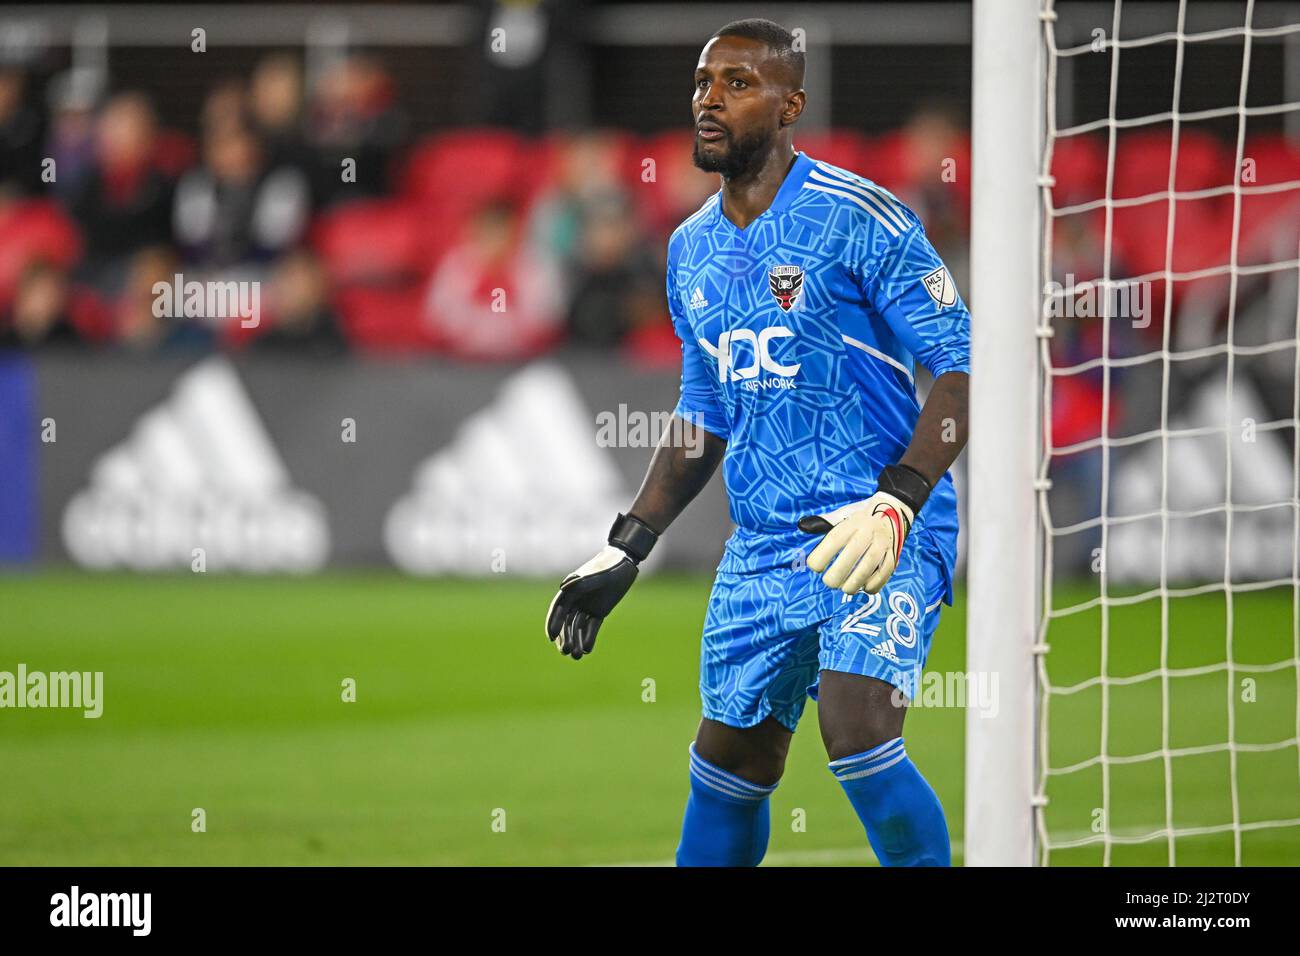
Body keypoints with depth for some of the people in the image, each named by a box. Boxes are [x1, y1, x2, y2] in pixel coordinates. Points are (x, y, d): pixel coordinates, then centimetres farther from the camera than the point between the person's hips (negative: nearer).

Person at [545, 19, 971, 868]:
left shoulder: (858, 218, -12)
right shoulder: (691, 252, 11)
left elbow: (963, 366, -13)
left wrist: (897, 502, -25)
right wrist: (626, 551, 16)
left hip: (883, 538, -7)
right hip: (763, 546, 7)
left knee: (857, 734, -23)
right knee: (729, 764, 9)